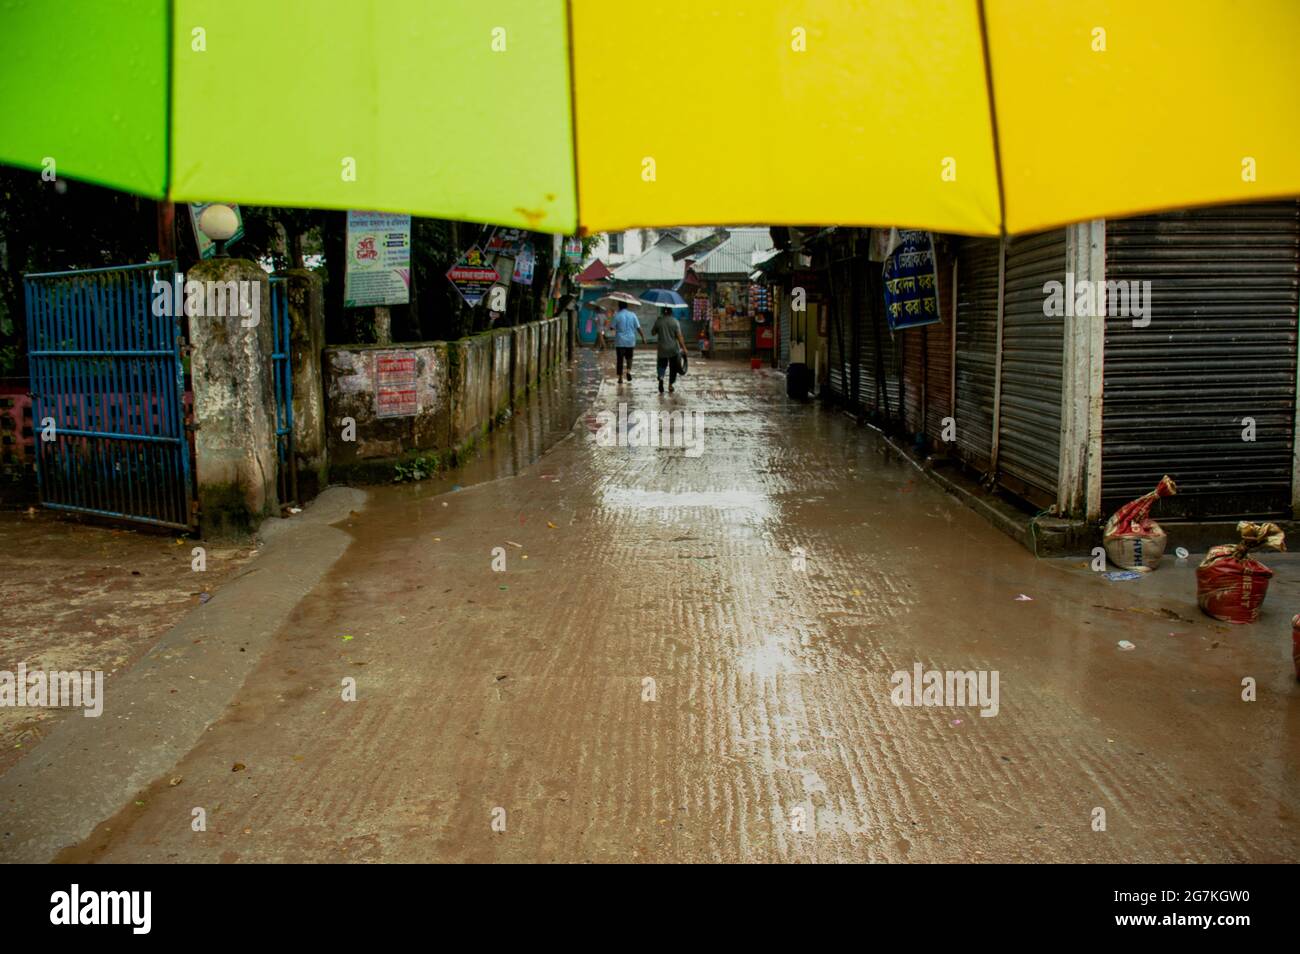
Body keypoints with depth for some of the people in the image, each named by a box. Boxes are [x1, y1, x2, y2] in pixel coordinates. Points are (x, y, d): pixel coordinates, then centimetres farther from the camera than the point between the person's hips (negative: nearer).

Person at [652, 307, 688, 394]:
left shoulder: (658, 322, -5)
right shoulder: (675, 322, -9)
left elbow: (653, 333, 7)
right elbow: (679, 336, -11)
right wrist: (684, 348, -7)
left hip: (662, 349, 1)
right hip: (673, 349, -1)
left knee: (662, 365, 13)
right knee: (673, 367, 13)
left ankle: (661, 377, -16)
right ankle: (670, 385, 16)